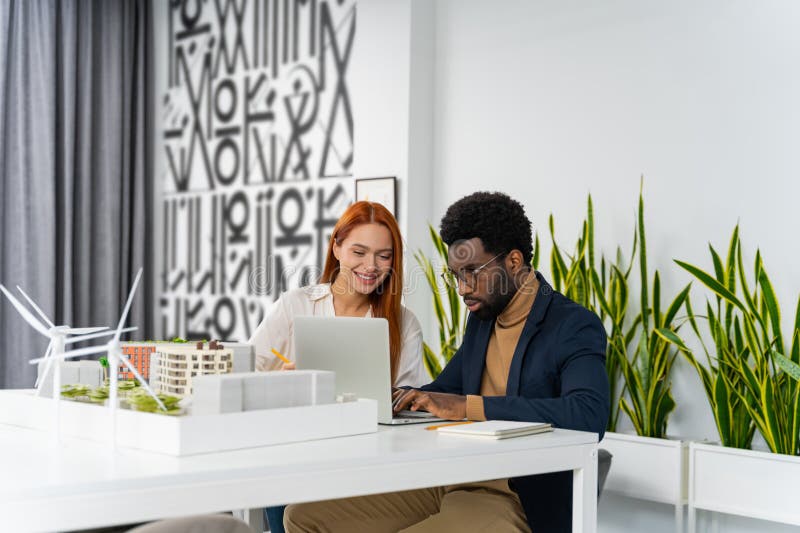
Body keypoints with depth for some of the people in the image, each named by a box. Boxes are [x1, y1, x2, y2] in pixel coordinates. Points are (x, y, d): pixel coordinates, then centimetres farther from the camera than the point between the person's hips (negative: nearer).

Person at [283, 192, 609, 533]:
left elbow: (590, 415, -26)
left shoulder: (575, 327, -9)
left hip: (515, 501, -8)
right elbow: (442, 391, 26)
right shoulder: (482, 318, 17)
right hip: (450, 482, 9)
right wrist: (402, 398, 2)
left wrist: (467, 406, -28)